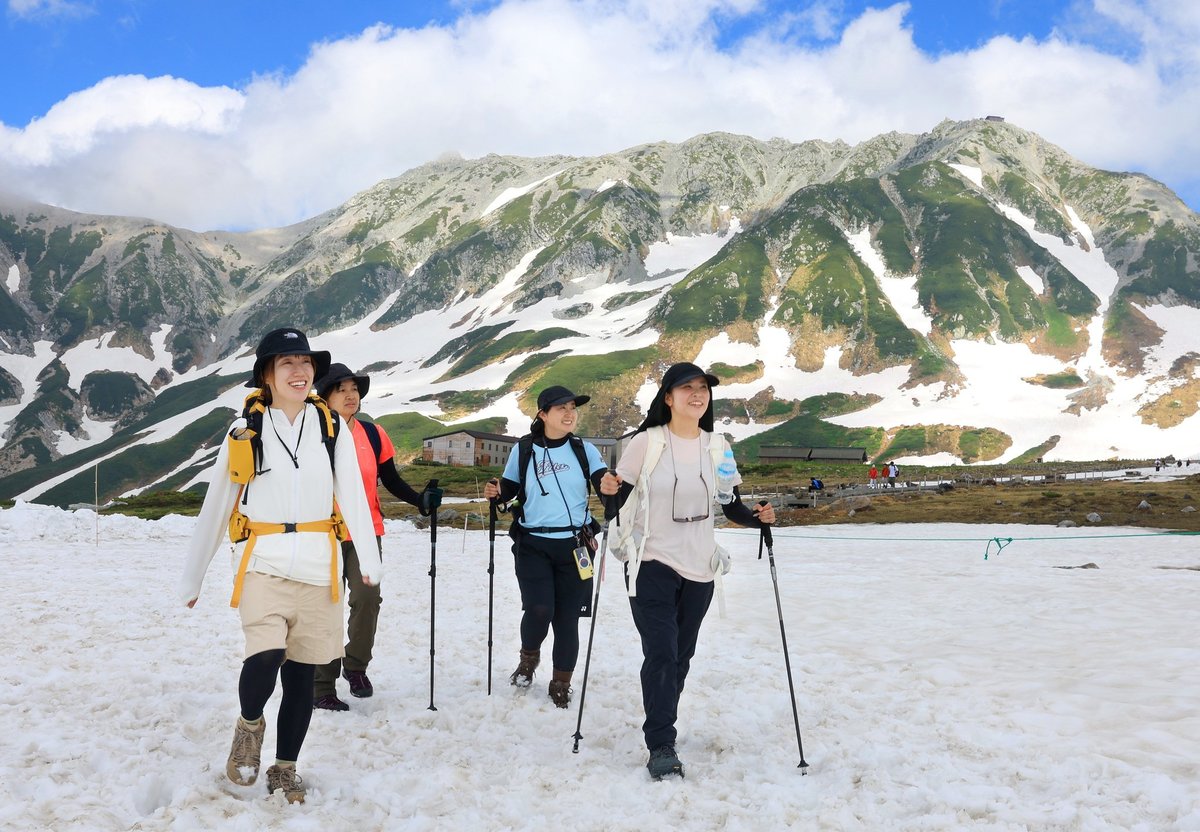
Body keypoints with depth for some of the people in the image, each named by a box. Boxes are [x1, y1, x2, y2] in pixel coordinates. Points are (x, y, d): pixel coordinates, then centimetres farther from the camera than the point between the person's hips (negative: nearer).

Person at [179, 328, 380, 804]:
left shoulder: (331, 428, 2)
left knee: (301, 677, 8)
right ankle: (249, 724, 12)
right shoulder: (245, 431, 1)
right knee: (265, 658, -21)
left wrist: (369, 557, -23)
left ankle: (285, 769, 27)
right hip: (264, 566, -2)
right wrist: (192, 578, 11)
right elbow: (215, 509, 8)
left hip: (317, 569, 2)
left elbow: (353, 495, -8)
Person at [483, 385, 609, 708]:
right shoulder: (523, 450, 2)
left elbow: (604, 481, -7)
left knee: (567, 617, 3)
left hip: (574, 545, 1)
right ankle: (529, 657, 19)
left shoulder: (584, 449, 2)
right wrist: (496, 492, -13)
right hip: (533, 545, -1)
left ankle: (561, 683, 21)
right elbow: (510, 487, 9)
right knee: (539, 609, -15)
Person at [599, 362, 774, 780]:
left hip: (699, 568, 4)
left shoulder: (717, 446, 4)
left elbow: (732, 507, 9)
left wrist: (758, 517, -10)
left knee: (680, 656, 13)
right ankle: (661, 746, -5)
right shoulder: (646, 442, -7)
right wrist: (608, 489, -24)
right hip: (652, 565, -4)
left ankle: (662, 727, 30)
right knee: (661, 654, -12)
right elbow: (620, 496, -2)